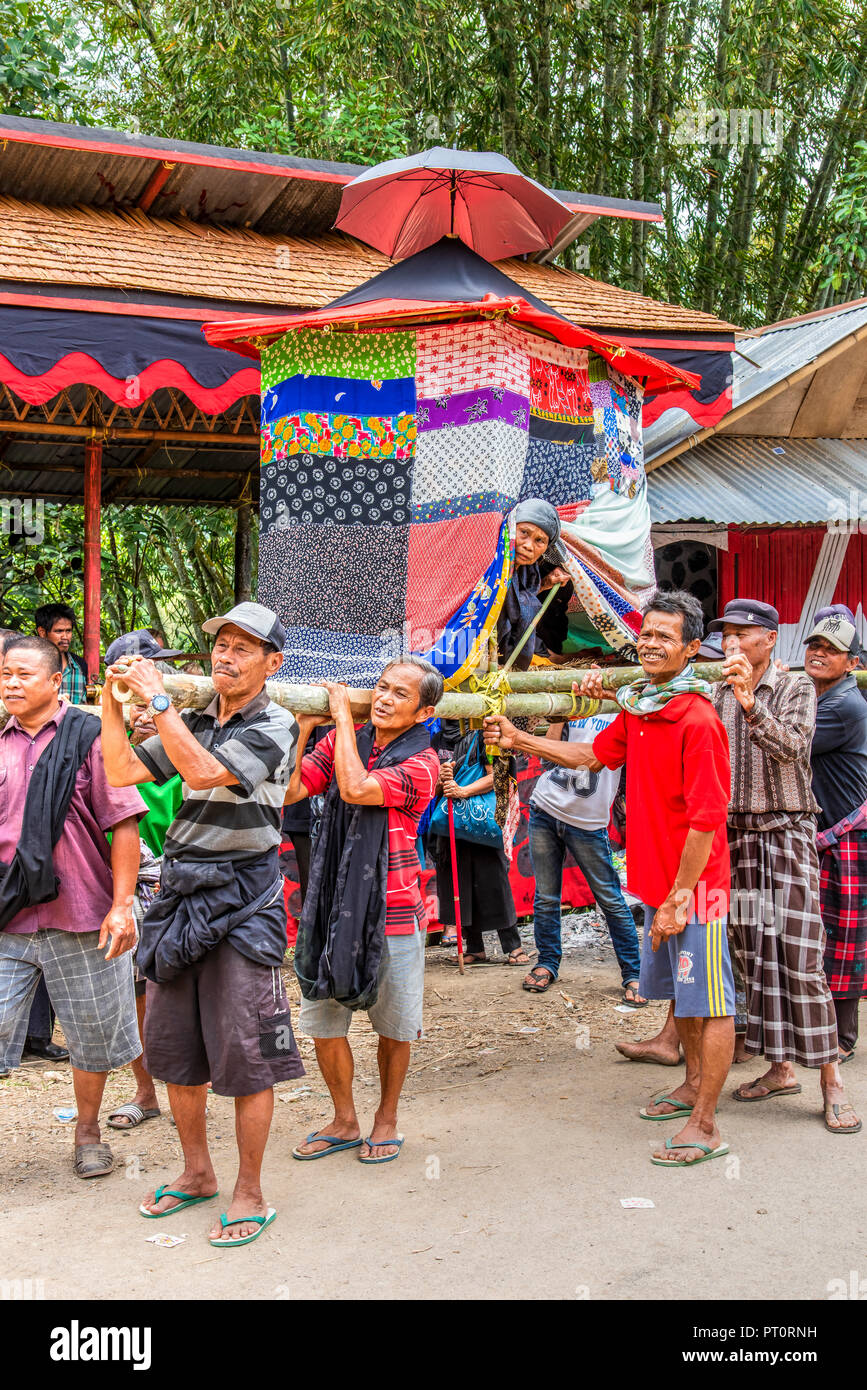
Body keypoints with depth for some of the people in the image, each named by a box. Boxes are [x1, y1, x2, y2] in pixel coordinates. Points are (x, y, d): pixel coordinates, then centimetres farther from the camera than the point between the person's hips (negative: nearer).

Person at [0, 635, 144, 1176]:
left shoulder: (89, 736, -4)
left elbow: (124, 822, -7)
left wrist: (121, 905, -12)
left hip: (80, 920, -3)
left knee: (92, 1034, 11)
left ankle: (88, 1131, 31)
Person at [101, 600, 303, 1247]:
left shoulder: (274, 725, -7)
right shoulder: (192, 721, 12)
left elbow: (206, 771, -21)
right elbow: (123, 771, 7)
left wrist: (157, 698, -17)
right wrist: (111, 697, -1)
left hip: (242, 897, -6)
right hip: (180, 893, 7)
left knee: (247, 1054, -2)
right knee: (173, 1045, 14)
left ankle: (250, 1194, 12)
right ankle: (197, 1172, 32)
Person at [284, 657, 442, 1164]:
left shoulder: (421, 763, -10)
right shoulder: (342, 740, 5)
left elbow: (355, 789, -26)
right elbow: (289, 792, -1)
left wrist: (342, 712, -16)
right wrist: (303, 728, -8)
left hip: (393, 910, -4)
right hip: (334, 904, 4)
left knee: (392, 1027, 10)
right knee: (324, 1020, 9)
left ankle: (386, 1120, 31)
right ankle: (345, 1121, 28)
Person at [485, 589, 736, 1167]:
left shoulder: (698, 719, -20)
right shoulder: (637, 707, 6)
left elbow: (706, 819, -21)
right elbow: (595, 754, 22)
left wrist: (678, 898, -20)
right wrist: (519, 740, 17)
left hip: (695, 887, -9)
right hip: (657, 881, 9)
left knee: (710, 1002, 0)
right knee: (681, 992, 22)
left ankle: (705, 1126, 7)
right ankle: (695, 1085, 40)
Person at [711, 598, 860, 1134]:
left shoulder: (797, 688, -3)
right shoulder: (719, 696, 10)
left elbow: (791, 748, -20)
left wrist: (750, 703, -32)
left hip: (787, 832, -5)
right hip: (736, 835, 5)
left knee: (800, 958, -9)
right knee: (756, 958, 6)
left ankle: (831, 1081, -3)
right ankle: (780, 1068, 15)